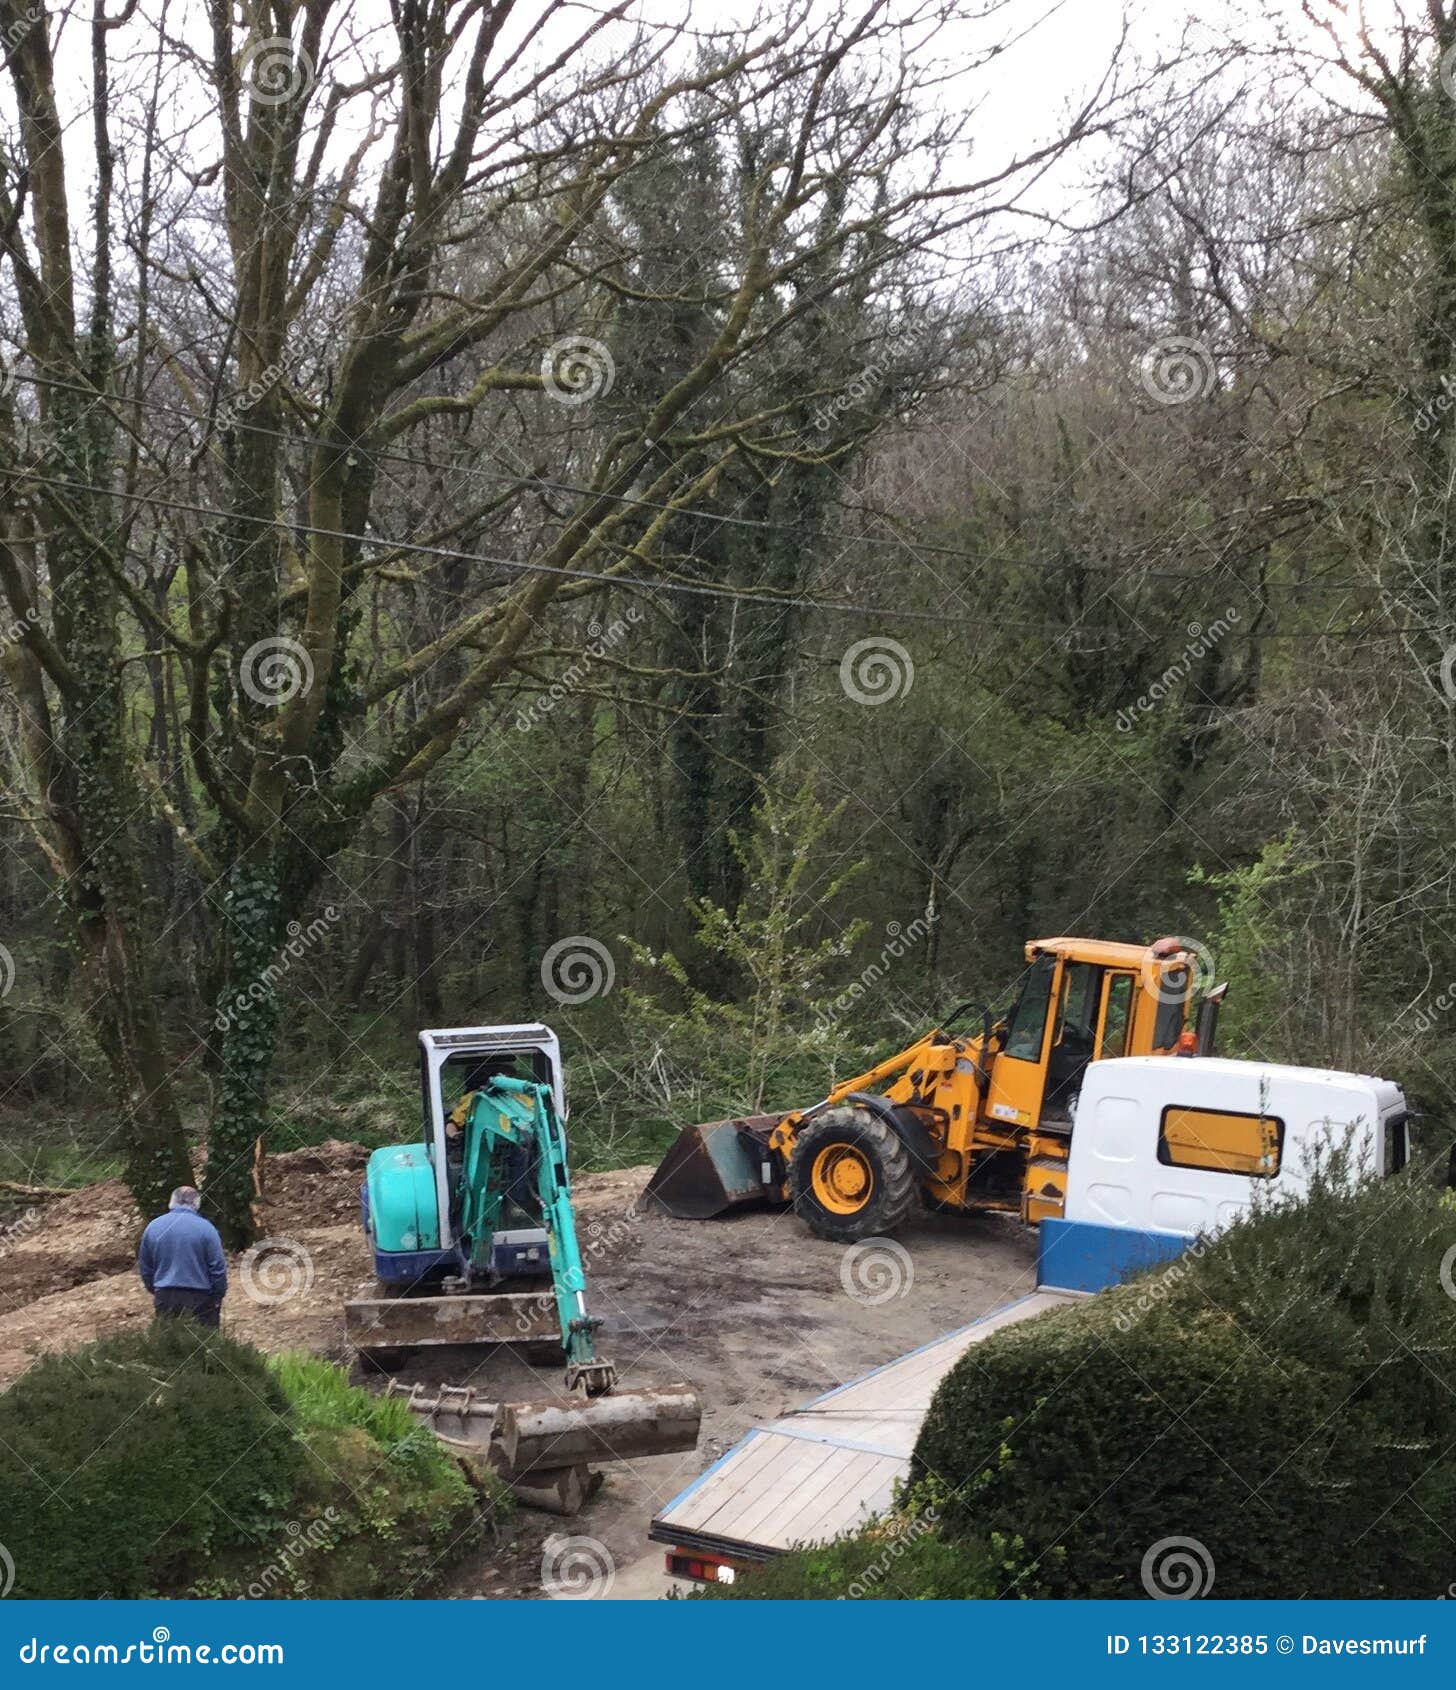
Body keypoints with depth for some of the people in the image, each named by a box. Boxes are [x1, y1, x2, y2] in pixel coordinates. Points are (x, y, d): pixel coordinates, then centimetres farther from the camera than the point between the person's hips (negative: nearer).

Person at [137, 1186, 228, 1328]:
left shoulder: (153, 1227, 4)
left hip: (165, 1297, 3)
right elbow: (218, 1267, -8)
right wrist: (218, 1295, 2)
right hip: (199, 1298, -3)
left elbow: (144, 1267, 13)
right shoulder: (205, 1228, -8)